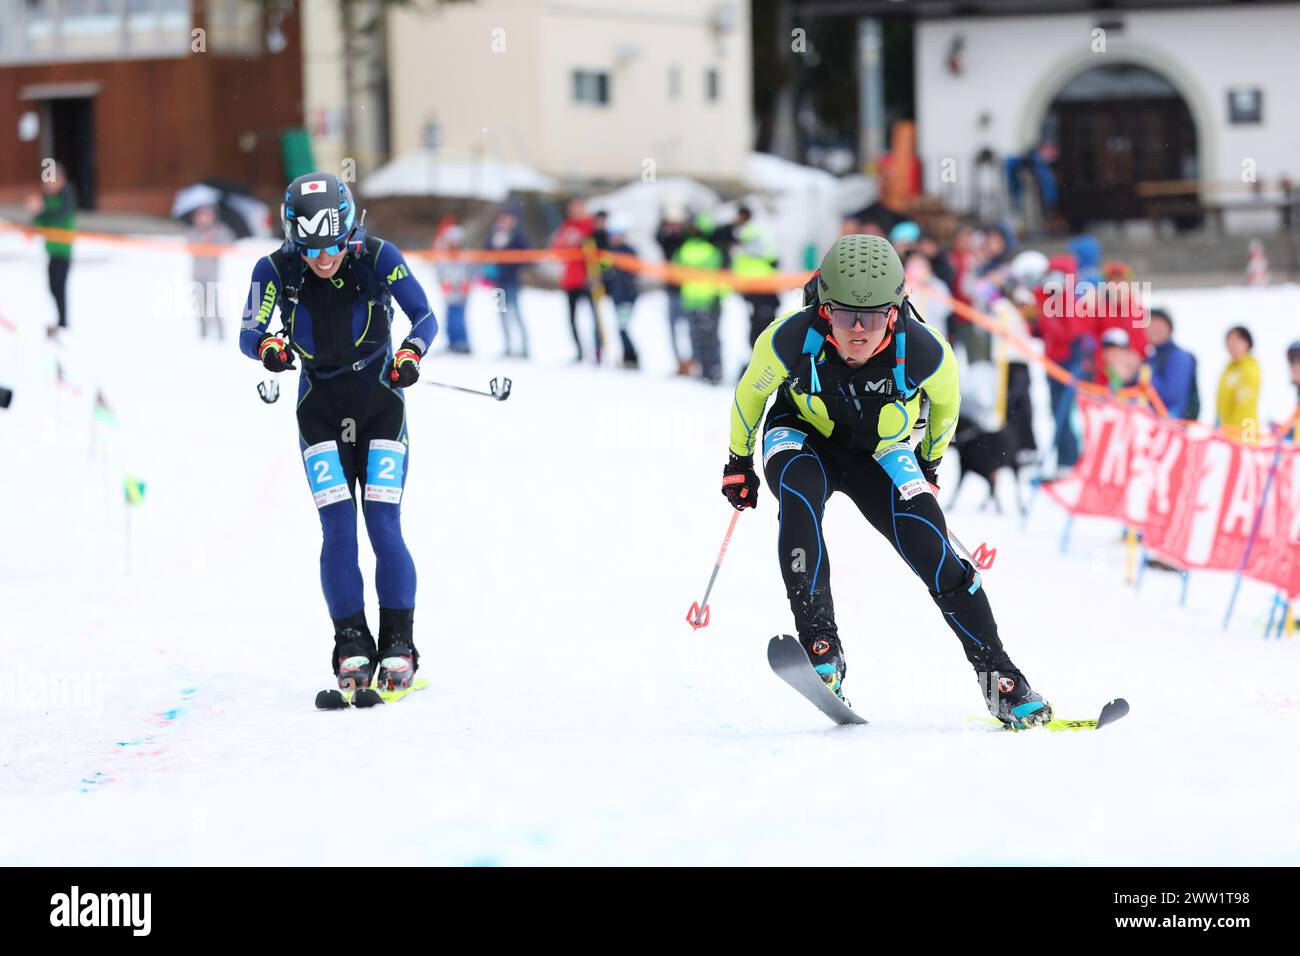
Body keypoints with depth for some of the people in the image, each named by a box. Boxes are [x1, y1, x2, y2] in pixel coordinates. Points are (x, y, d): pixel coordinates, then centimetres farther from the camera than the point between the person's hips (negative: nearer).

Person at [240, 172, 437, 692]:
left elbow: (424, 316, -13)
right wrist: (268, 346, -38)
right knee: (337, 531, -10)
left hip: (380, 405, -1)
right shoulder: (276, 270, -13)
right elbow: (248, 335, -15)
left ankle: (399, 646, 0)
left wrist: (411, 353, -33)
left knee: (384, 527, -9)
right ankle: (351, 645, -1)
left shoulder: (376, 257, -15)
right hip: (320, 411, 1)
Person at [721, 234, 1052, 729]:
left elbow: (945, 404, -4)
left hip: (880, 453, 1)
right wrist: (739, 461, 6)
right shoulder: (791, 339, -31)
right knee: (799, 496, -35)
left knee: (932, 551, -17)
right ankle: (820, 646, -37)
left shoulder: (925, 352, -29)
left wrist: (929, 462, 12)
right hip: (802, 438, -1)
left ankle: (999, 678, -6)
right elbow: (751, 392, -8)